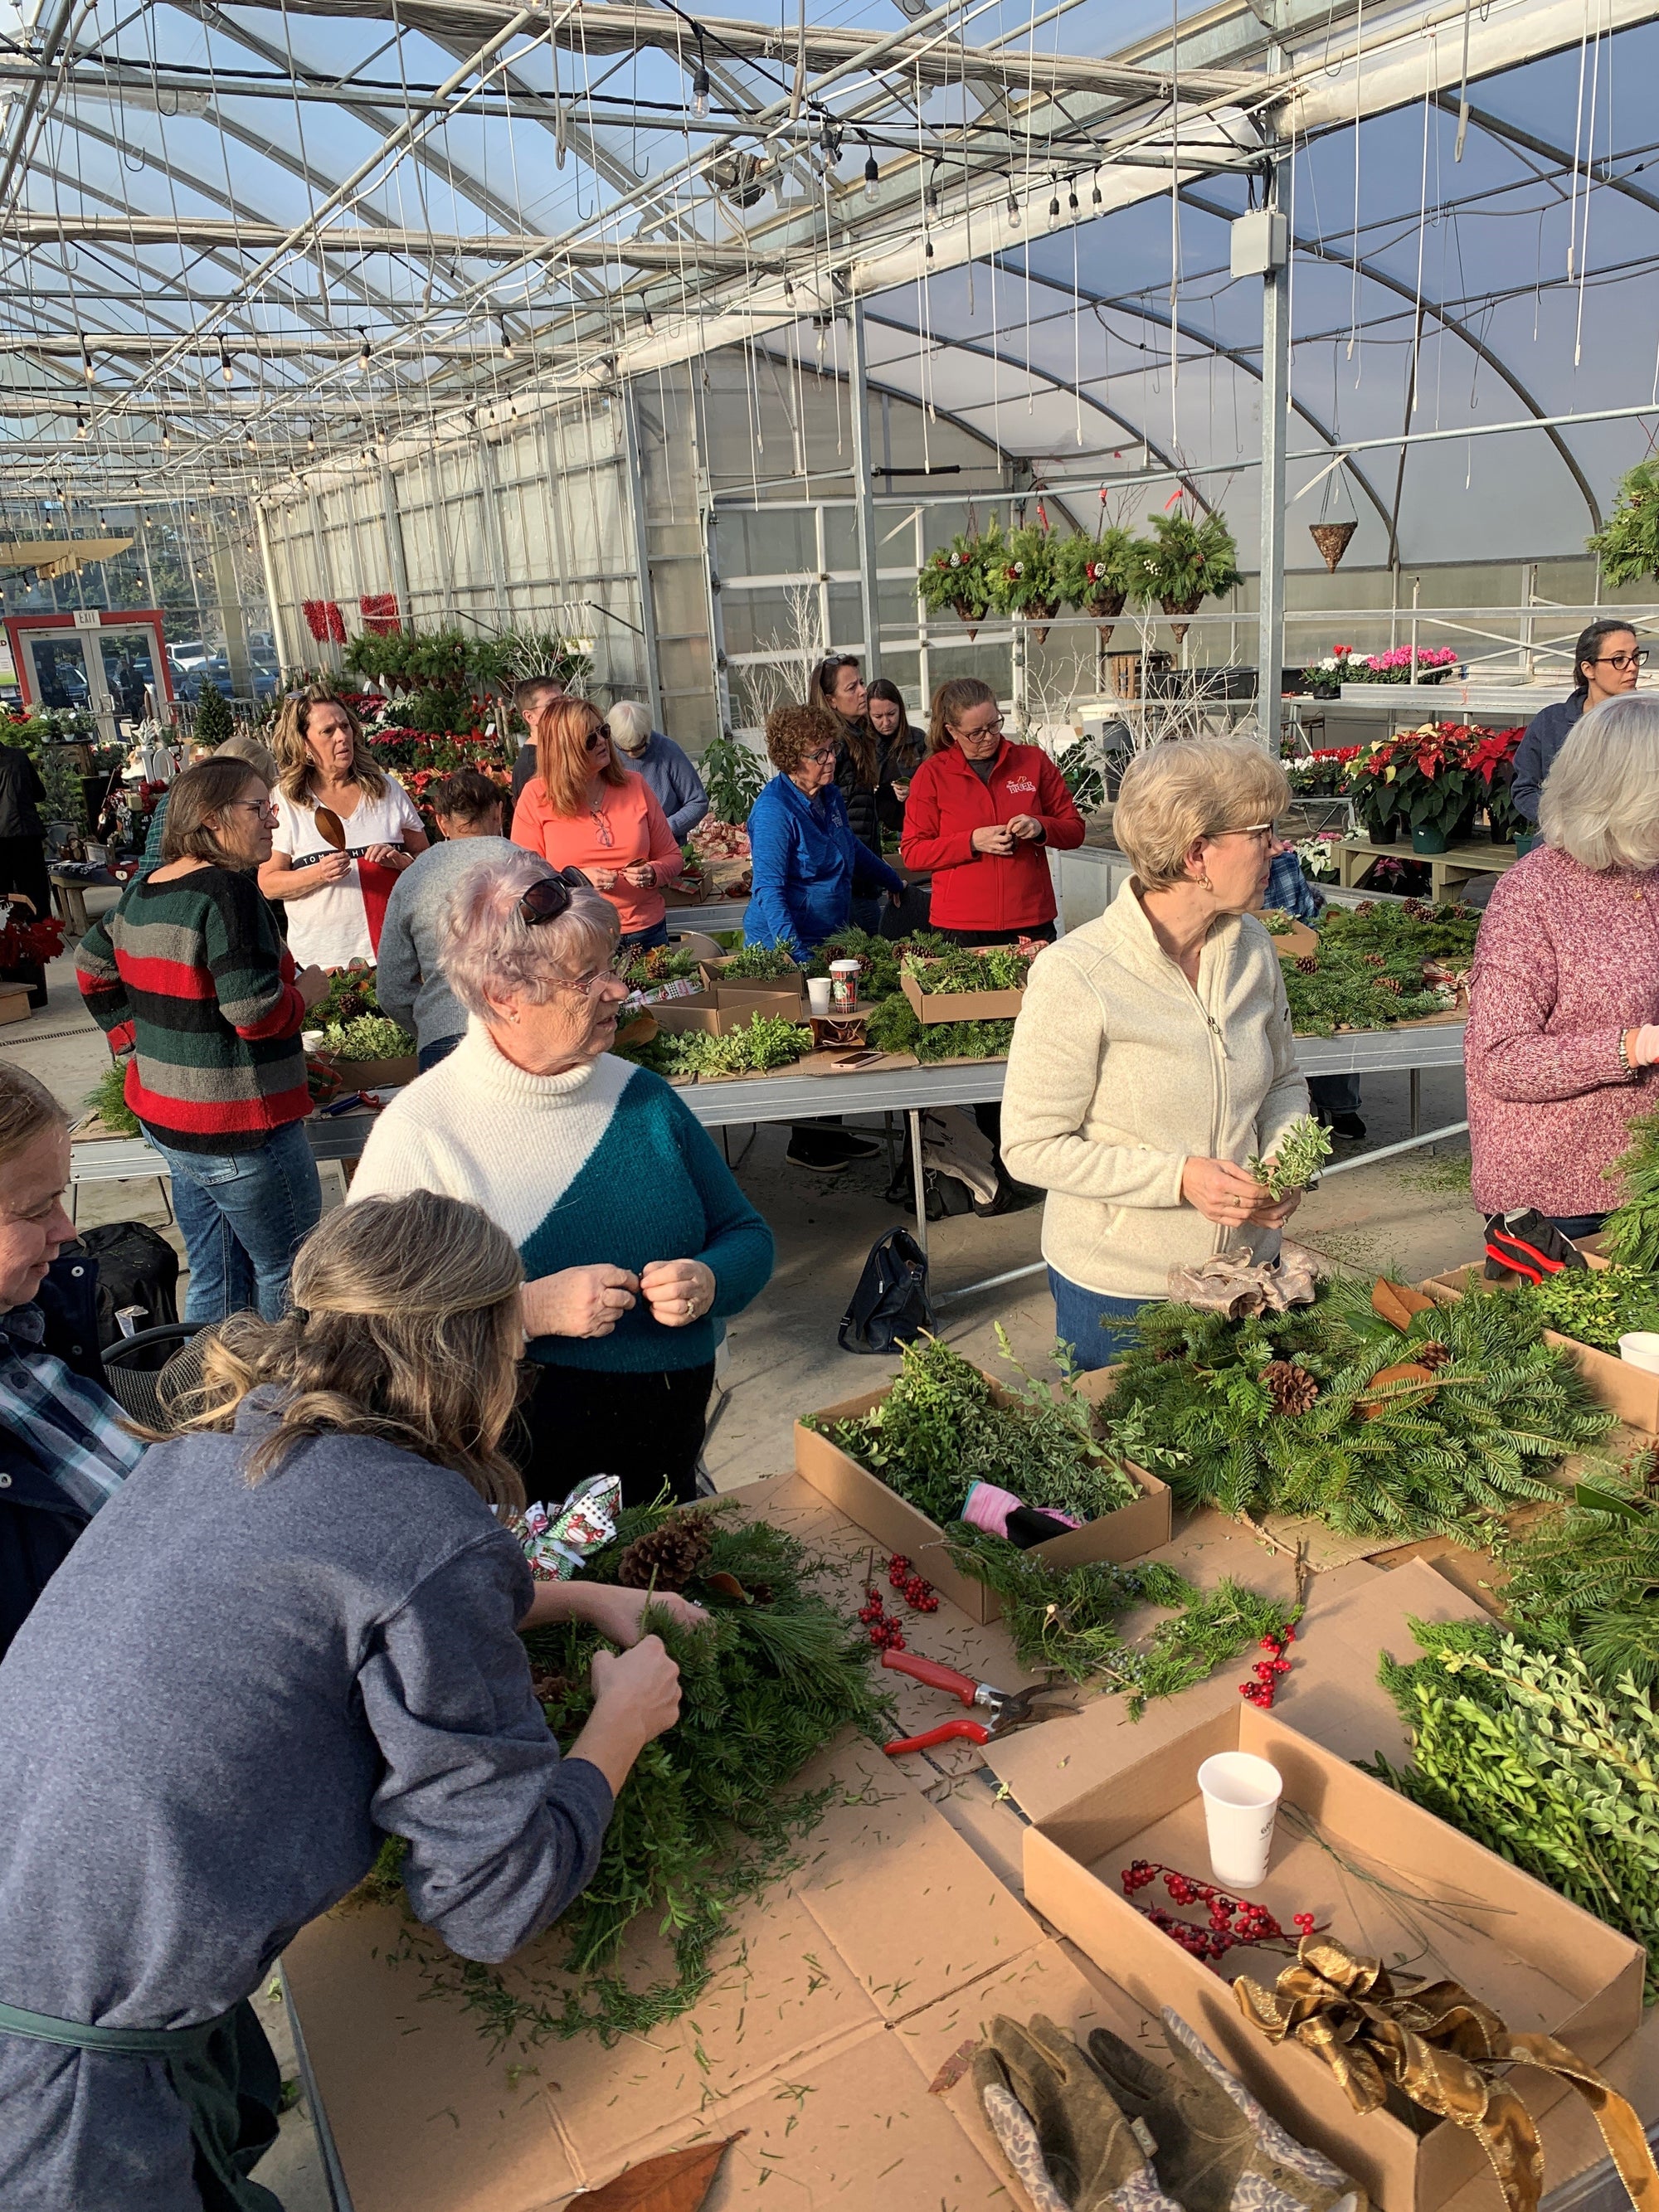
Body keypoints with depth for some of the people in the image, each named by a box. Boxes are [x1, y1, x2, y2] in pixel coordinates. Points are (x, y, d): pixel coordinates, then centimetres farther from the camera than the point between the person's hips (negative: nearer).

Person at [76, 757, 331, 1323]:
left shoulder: (139, 892, 8)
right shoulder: (227, 891, -20)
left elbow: (93, 968, 22)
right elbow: (255, 1014, -26)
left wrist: (139, 1042, 20)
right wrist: (307, 991, -7)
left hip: (164, 1115, 9)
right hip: (236, 1129, -9)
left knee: (213, 1276, 20)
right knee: (287, 1276, 5)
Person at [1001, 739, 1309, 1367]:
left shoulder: (1251, 946, -3)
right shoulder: (1075, 975, -22)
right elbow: (1031, 1146, -18)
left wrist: (1283, 1160, -9)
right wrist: (1179, 1178, -26)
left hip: (1247, 1263, 6)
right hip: (1120, 1291, -6)